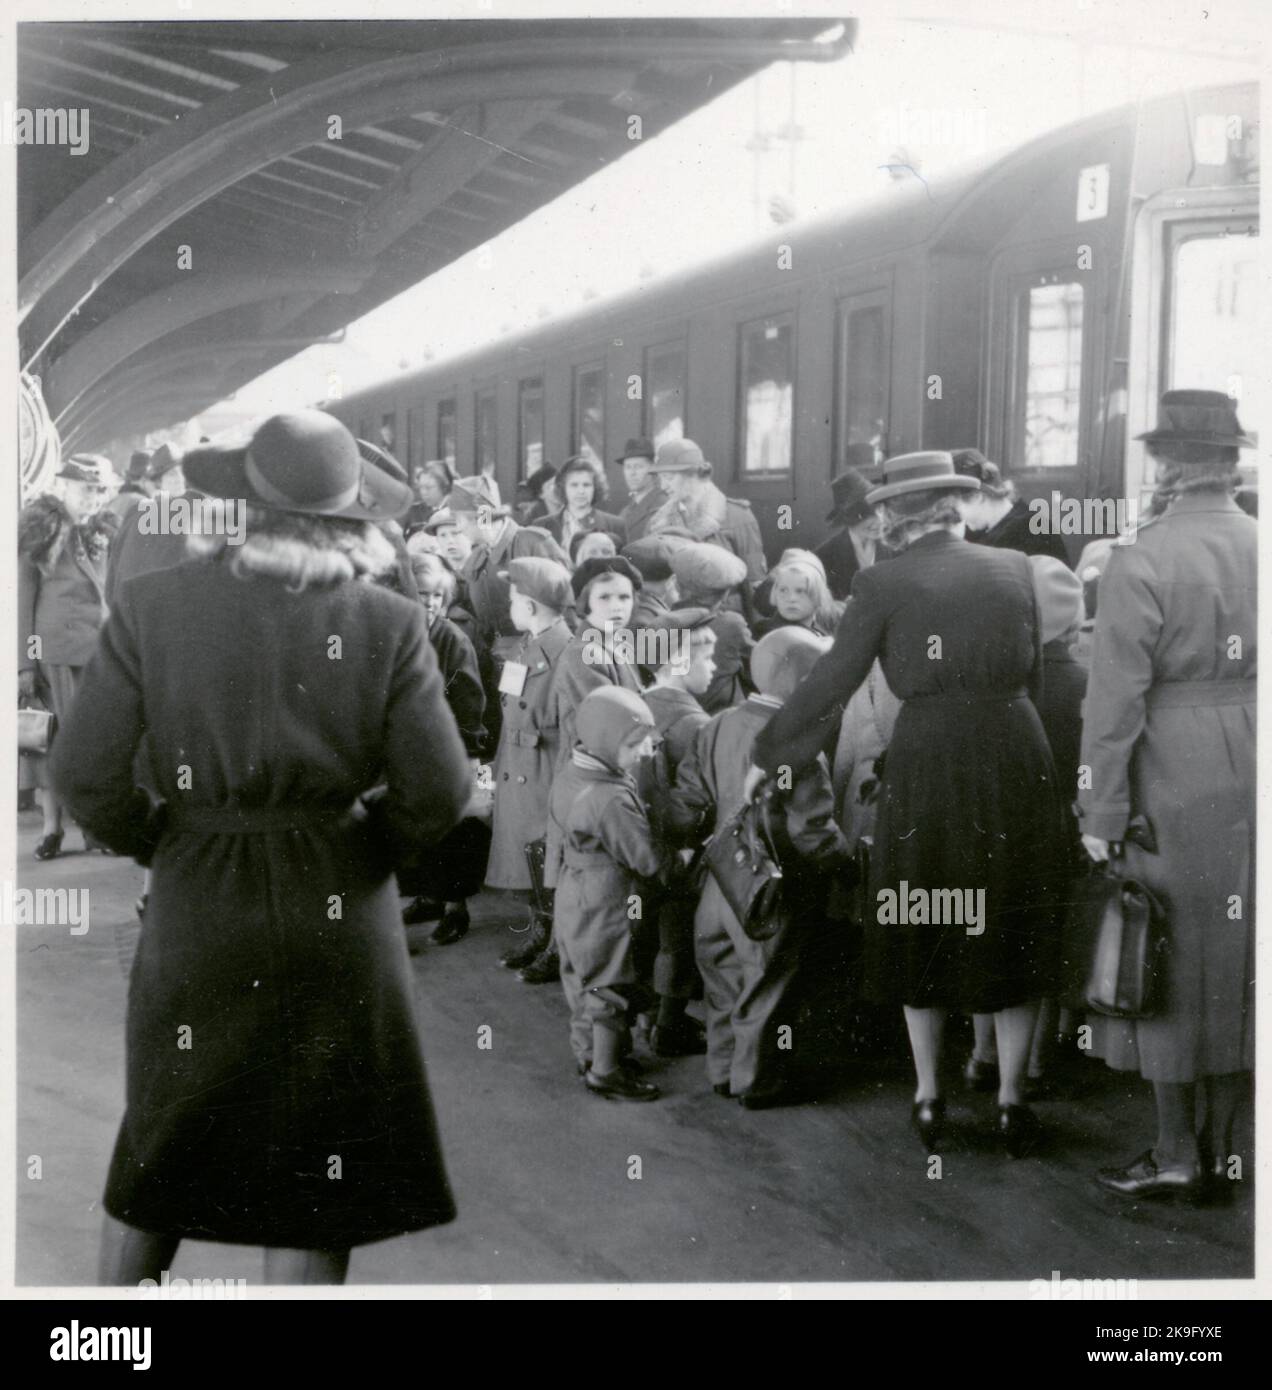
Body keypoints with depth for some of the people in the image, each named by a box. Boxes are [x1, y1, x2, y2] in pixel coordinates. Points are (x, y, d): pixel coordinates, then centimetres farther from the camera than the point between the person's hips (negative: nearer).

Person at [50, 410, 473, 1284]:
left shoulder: (152, 606, -8)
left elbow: (85, 774, -7)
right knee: (316, 1169, 12)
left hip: (195, 908, 2)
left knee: (162, 1151, 22)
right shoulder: (389, 624, -11)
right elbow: (440, 793, -10)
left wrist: (162, 844, 9)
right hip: (339, 910, -2)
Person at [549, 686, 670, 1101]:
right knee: (609, 986, 6)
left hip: (572, 893, 9)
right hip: (604, 906, -9)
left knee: (582, 981, 22)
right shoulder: (613, 800, -30)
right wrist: (677, 856, -5)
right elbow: (649, 860, -24)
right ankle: (605, 1071, 18)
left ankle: (586, 1052, 38)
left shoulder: (568, 776, -2)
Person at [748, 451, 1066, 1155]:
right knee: (1012, 929, 14)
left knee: (921, 930, 16)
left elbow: (831, 684, -5)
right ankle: (1012, 1102, 20)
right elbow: (1034, 668, 11)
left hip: (927, 760, -2)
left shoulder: (883, 584, -4)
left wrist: (766, 754, 4)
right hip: (1015, 750, 2)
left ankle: (929, 1098, 25)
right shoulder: (1014, 568, 5)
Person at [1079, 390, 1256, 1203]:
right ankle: (1219, 1149, 25)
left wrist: (1103, 814, -7)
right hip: (1251, 778, 5)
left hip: (1176, 784, -5)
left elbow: (1117, 699, -14)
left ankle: (1176, 1155, 16)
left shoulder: (1142, 563, -13)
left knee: (1172, 961, 7)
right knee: (1237, 959, 13)